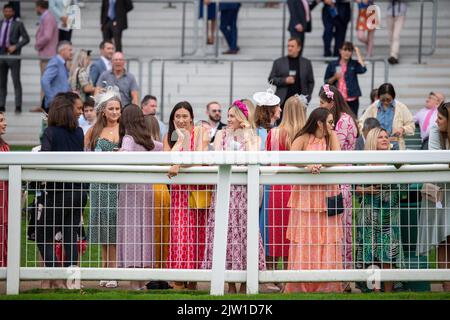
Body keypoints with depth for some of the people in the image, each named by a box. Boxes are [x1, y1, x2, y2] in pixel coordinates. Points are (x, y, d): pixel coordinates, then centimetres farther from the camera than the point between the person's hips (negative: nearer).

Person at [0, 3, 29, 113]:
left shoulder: (18, 24, 3)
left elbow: (26, 38, 1)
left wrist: (15, 46, -10)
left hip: (13, 55, -4)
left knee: (16, 82, -7)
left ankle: (18, 106, -9)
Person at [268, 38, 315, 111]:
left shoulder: (306, 63, 10)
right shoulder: (279, 62, 8)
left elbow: (310, 82, 12)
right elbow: (271, 79, 6)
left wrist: (307, 96, 1)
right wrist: (285, 80, -9)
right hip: (283, 101, 0)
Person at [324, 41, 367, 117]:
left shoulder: (354, 64, 7)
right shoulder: (332, 65, 8)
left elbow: (363, 69, -14)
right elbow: (326, 82, 11)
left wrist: (358, 53, -6)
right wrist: (334, 78, -10)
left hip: (351, 100, 0)